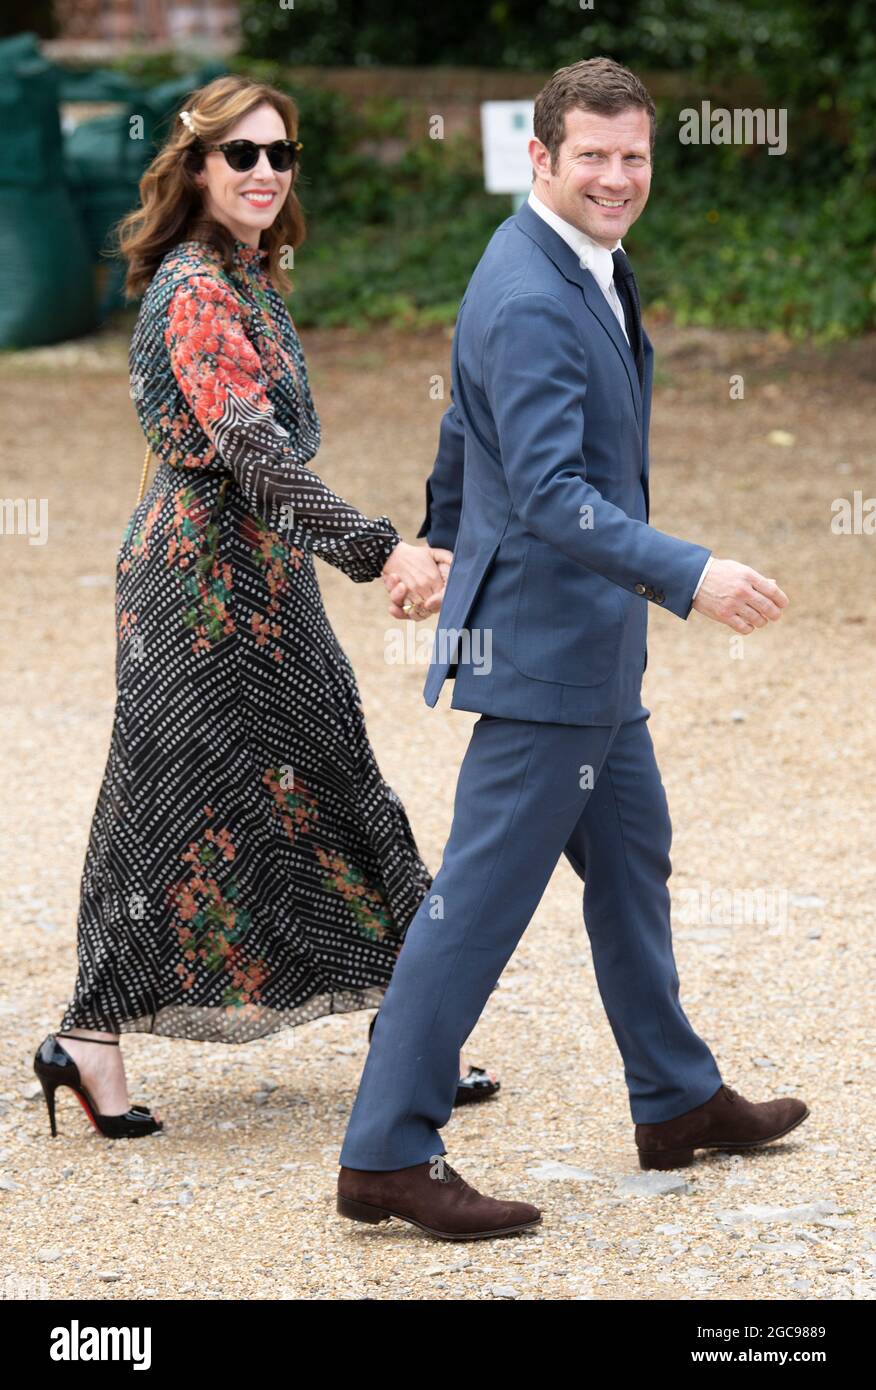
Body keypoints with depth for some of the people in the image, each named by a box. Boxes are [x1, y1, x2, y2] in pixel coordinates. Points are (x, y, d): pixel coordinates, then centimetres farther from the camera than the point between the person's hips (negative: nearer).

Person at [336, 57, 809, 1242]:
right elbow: (550, 492, -31)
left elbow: (466, 430, 23)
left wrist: (447, 542, 37)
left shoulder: (580, 269, 10)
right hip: (543, 642, -11)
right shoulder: (531, 300, -22)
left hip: (594, 645, 11)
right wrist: (688, 574, -40)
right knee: (484, 893, -7)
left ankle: (677, 1102, 35)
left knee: (633, 859, 21)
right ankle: (387, 1155, -2)